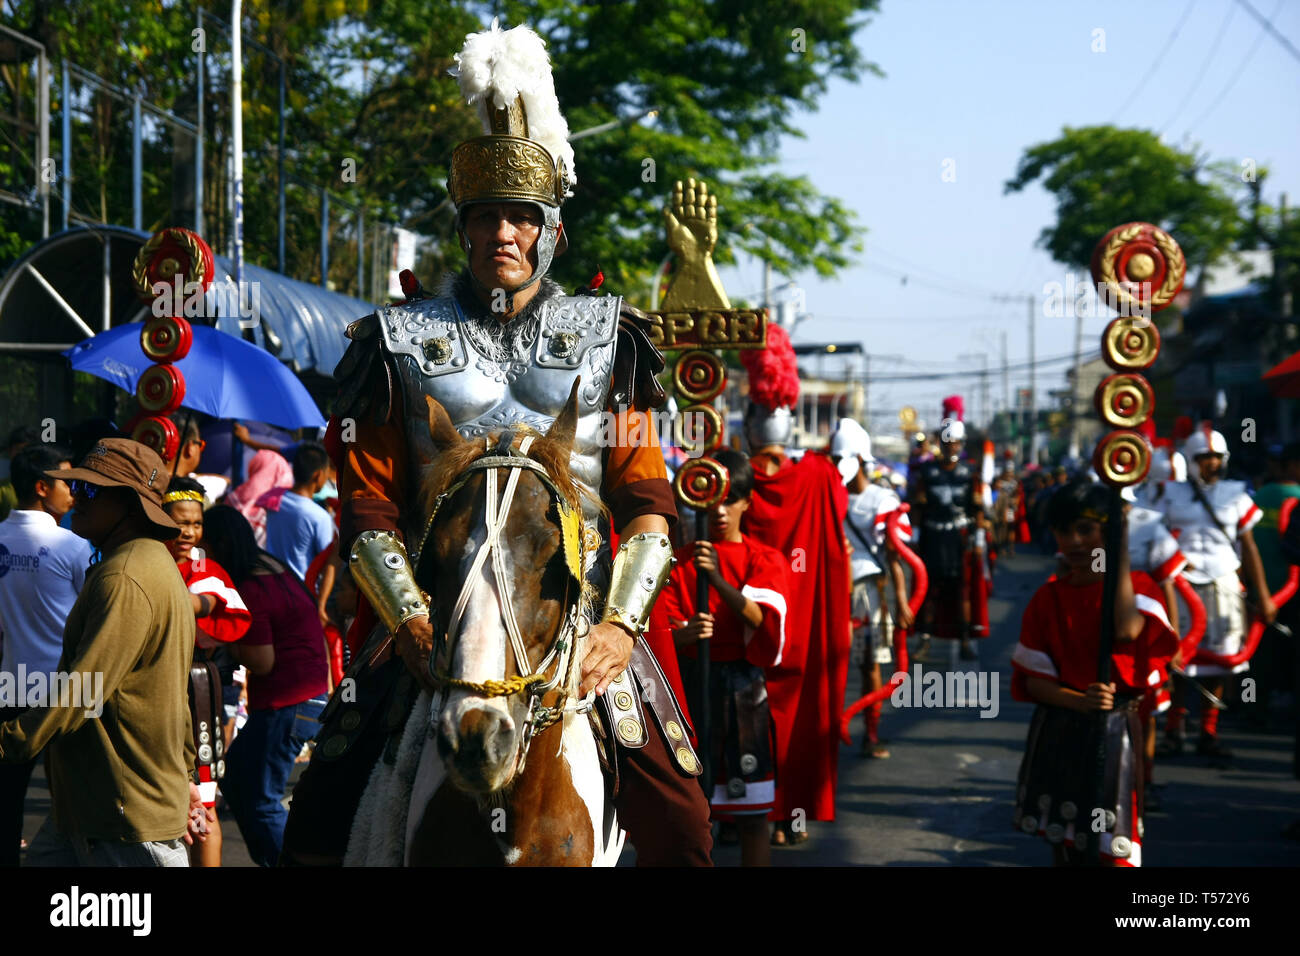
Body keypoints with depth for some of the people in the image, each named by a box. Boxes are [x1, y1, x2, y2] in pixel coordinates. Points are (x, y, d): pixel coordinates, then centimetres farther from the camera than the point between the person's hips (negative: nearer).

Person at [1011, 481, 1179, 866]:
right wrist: (1078, 700, -20)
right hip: (1058, 730, 3)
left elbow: (1128, 629, -26)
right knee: (1063, 841, 11)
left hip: (1114, 730, -3)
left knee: (1114, 848, -9)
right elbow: (1032, 679, 1)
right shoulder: (1047, 598, 5)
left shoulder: (1137, 587, -2)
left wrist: (1122, 545, -23)